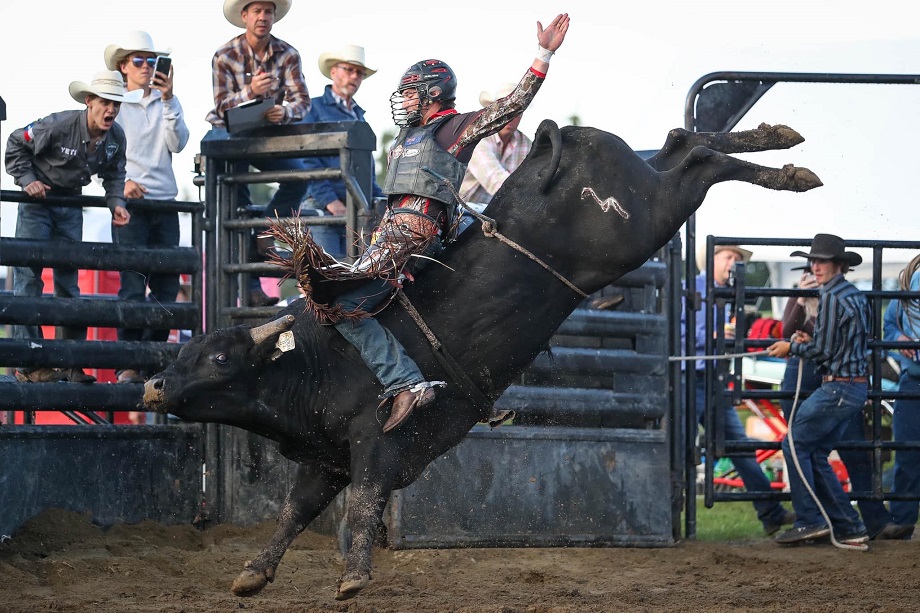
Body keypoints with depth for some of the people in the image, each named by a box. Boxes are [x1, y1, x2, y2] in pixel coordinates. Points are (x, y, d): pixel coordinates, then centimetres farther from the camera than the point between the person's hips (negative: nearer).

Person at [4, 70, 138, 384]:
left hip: (70, 204, 5)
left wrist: (116, 202, -8)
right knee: (28, 276, -9)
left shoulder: (116, 137, -8)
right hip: (38, 200, -5)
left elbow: (114, 174, 9)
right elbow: (16, 145, -12)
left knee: (69, 280, 7)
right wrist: (27, 180, -19)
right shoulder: (58, 125, -25)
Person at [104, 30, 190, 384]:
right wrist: (122, 182, -16)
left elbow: (178, 144, -1)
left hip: (164, 202, 4)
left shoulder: (165, 104, 13)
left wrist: (168, 100, -11)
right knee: (133, 282, -10)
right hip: (130, 202, -4)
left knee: (167, 282, 2)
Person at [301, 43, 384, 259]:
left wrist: (379, 198, 12)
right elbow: (308, 161, -9)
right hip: (324, 208, -7)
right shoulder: (315, 108, 1)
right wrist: (329, 200, -18)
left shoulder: (358, 114, 23)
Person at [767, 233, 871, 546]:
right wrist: (811, 342, 13)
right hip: (858, 387, 10)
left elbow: (823, 351, -16)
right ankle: (849, 528, 11)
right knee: (816, 454, 13)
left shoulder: (832, 297, -15)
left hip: (838, 388, -10)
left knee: (794, 443, -3)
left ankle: (809, 521, -3)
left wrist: (791, 348, 0)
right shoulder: (856, 295, 15)